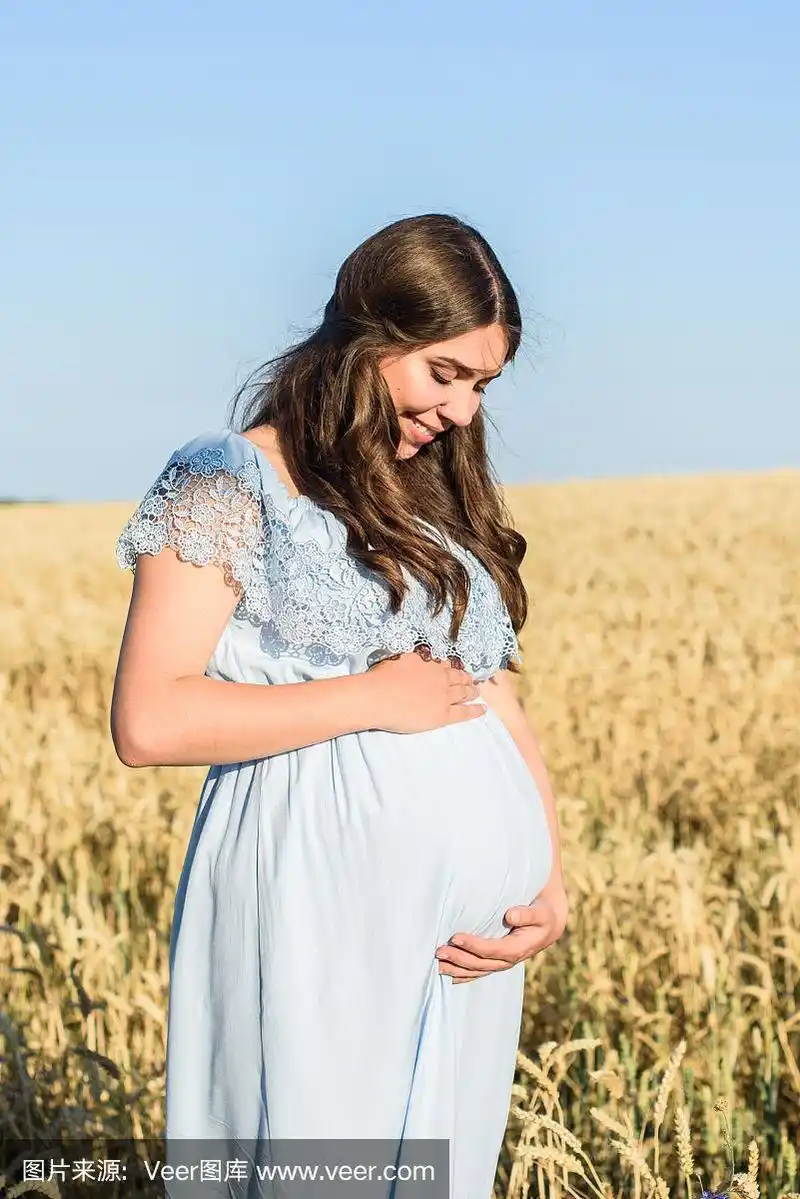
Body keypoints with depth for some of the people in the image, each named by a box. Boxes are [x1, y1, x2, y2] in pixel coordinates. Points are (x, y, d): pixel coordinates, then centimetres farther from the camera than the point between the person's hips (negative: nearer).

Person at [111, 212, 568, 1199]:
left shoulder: (449, 503, 16)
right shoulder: (229, 484, -4)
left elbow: (504, 709, 16)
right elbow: (148, 722, -13)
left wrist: (550, 887, 1)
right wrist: (376, 697, -12)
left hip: (470, 937, 6)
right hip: (323, 903, -6)